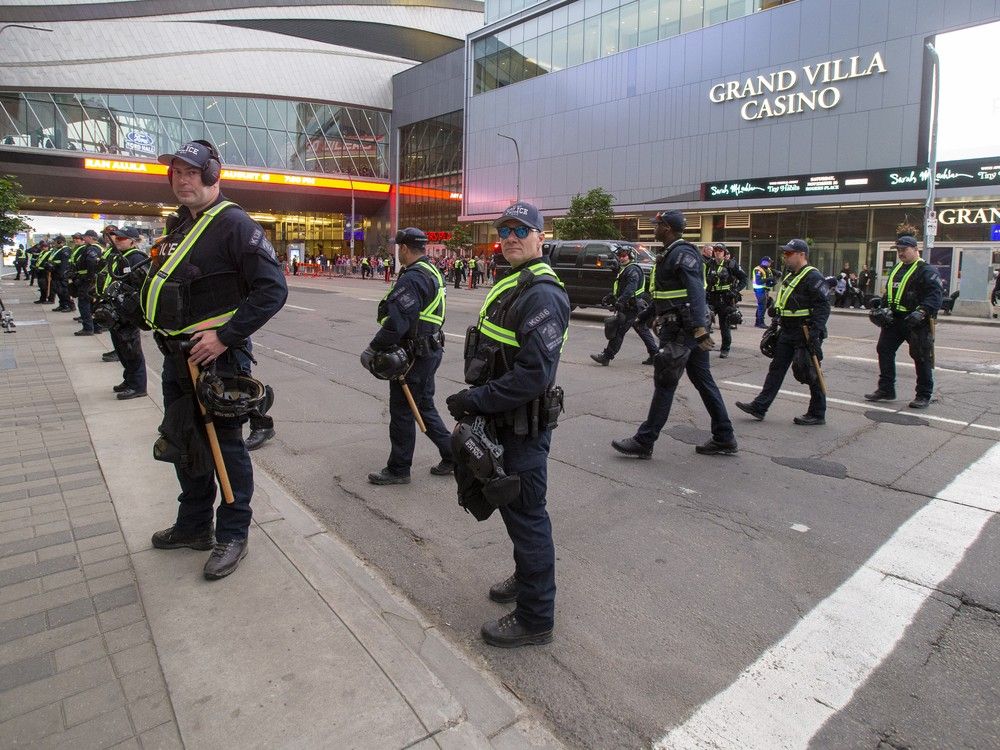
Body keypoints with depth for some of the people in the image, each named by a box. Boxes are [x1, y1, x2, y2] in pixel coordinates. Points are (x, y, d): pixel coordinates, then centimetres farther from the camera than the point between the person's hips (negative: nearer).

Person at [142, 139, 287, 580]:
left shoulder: (235, 225, -13)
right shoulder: (179, 227, 15)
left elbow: (273, 289, -21)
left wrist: (224, 336, -23)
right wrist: (165, 331, 12)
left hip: (216, 357, -9)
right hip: (176, 357, 10)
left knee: (227, 446, 2)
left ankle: (233, 535, 17)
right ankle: (193, 525, 36)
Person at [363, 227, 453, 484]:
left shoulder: (412, 278, -20)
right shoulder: (433, 272, 12)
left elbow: (396, 322, -28)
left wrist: (373, 349, -17)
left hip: (414, 356, -10)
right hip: (431, 350, 10)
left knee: (402, 412, 3)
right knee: (424, 407, 20)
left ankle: (398, 469, 16)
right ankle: (452, 455, 25)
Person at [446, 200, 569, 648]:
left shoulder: (541, 295, -20)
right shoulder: (513, 284, 14)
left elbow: (535, 373, -28)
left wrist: (476, 400, -21)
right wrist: (475, 399, 11)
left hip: (524, 426, -10)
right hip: (504, 421, 10)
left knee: (526, 517, 2)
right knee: (514, 506, 23)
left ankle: (535, 618, 19)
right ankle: (528, 580, 44)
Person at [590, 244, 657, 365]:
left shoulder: (632, 270, -13)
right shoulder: (626, 269, 21)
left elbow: (630, 288, -28)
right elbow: (621, 288, 29)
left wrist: (620, 301, -37)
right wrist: (610, 296, 20)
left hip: (631, 307, -11)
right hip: (637, 306, 11)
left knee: (618, 331, -9)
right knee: (643, 330, 14)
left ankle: (606, 356, -7)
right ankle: (655, 354, 19)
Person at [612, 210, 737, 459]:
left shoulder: (683, 254, -14)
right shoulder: (672, 254, 18)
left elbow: (696, 292, -25)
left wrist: (699, 328, -32)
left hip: (681, 329, -10)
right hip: (686, 327, 10)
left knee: (665, 382, -5)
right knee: (703, 380, 12)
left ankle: (644, 442, 2)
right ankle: (724, 438, 20)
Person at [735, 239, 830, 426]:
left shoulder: (813, 277, -13)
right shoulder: (790, 277, 16)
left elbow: (823, 307, -19)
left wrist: (816, 331, -26)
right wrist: (776, 325, 22)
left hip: (805, 335, -9)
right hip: (787, 333, 9)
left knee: (811, 374, 1)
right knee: (776, 368, 8)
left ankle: (817, 414, 13)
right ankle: (759, 407, 10)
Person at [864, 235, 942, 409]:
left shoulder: (926, 271, -8)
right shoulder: (896, 269, 17)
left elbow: (935, 295, -17)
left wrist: (922, 311, -30)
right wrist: (883, 308, 11)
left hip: (917, 323, -8)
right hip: (894, 320, 8)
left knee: (921, 358, 0)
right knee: (884, 350, 8)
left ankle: (924, 395, 10)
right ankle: (886, 390, 18)